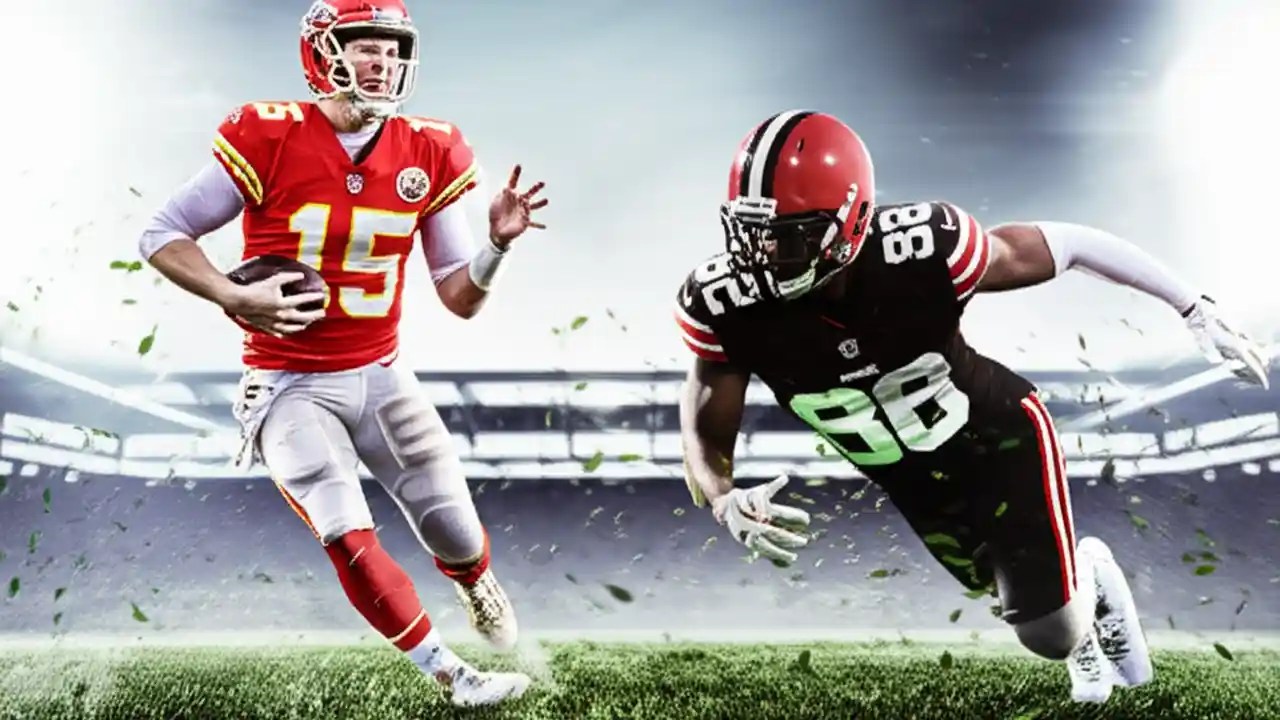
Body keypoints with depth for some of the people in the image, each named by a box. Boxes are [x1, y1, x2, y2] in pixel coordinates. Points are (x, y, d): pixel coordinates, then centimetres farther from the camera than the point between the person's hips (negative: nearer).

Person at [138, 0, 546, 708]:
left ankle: (479, 585, 38)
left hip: (379, 376, 3)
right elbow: (161, 236, -6)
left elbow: (461, 300, 1)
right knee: (349, 537, -16)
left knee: (455, 532, -1)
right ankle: (454, 676, 3)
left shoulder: (429, 155, -3)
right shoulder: (269, 139, -14)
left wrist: (497, 243, -18)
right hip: (290, 384, -3)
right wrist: (235, 297, -20)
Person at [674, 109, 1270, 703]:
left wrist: (1195, 309, -12)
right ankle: (1079, 571, 61)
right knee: (1018, 587, 24)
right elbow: (705, 437, -18)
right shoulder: (724, 306, -29)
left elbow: (1064, 244, -20)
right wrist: (725, 500, -41)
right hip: (914, 484, 4)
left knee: (1051, 635, 3)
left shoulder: (921, 248, -36)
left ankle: (1091, 576, 39)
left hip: (999, 440, -3)